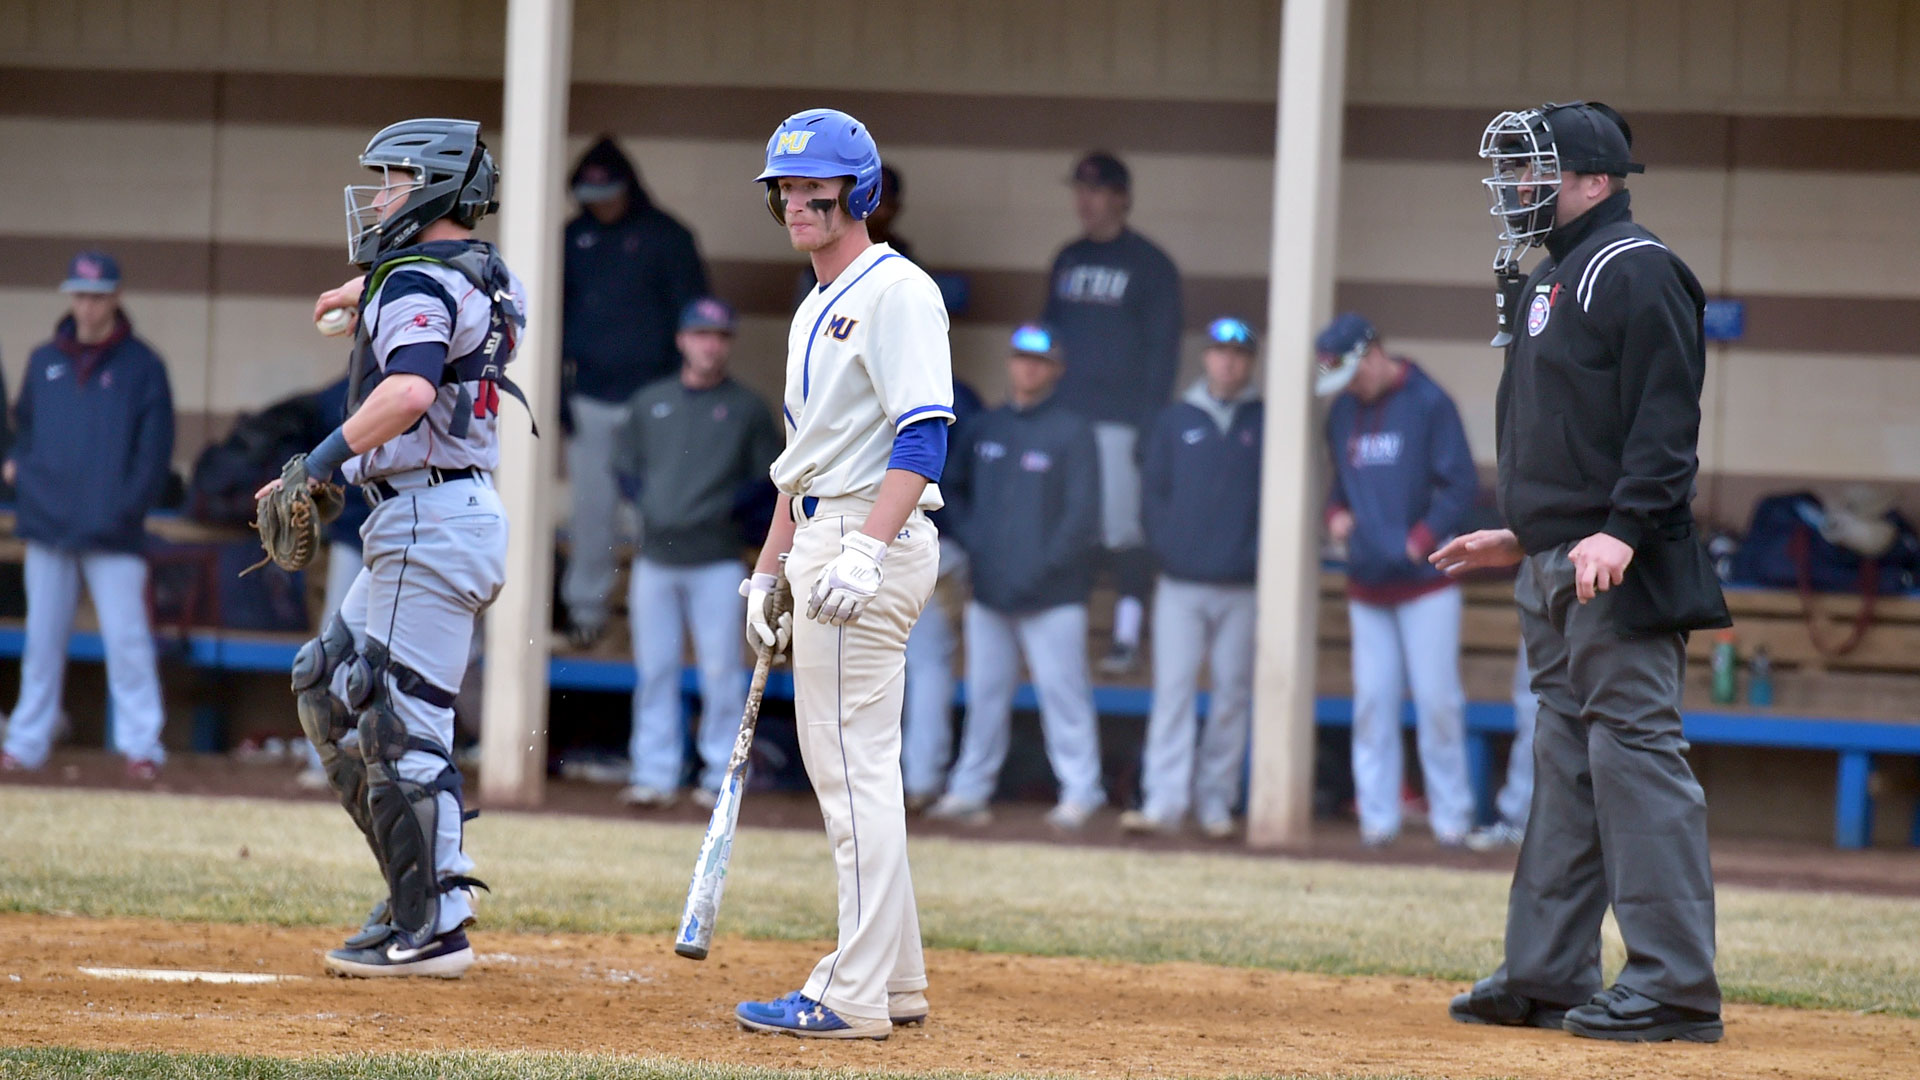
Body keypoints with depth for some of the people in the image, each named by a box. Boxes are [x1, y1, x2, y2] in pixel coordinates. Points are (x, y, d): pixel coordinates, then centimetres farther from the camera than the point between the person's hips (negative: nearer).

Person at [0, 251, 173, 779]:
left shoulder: (142, 367, 0)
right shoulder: (45, 361, 12)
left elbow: (155, 448, -3)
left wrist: (129, 505, -11)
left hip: (114, 534, -4)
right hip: (47, 521, 4)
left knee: (126, 637, -7)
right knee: (43, 639, 8)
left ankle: (141, 745, -3)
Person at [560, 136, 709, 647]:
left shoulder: (666, 238, 0)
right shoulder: (574, 239, 9)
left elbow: (692, 314, 1)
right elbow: (554, 313, 12)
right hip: (589, 397, 3)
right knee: (592, 508, 2)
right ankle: (586, 604, 8)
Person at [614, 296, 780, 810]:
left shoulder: (747, 409, 7)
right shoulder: (649, 403, 15)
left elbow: (772, 479, 5)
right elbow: (626, 467, 20)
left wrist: (735, 503, -12)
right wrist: (640, 506, 1)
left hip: (717, 560, -3)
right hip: (655, 556, 3)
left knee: (721, 668, -6)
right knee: (655, 669, 3)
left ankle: (721, 775, -1)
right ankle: (654, 773, 6)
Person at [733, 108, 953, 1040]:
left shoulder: (896, 293, -10)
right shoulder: (814, 313, 20)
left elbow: (923, 435, -20)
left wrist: (864, 550, -28)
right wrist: (768, 572, 22)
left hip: (875, 545, -10)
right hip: (822, 550, 10)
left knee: (855, 768, -12)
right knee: (842, 765, 12)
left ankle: (856, 997, -13)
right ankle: (894, 978, 18)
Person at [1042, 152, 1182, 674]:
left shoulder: (1149, 266, 0)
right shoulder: (1068, 260, 16)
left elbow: (1162, 350, -3)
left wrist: (1149, 421, -11)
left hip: (1120, 420, -5)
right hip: (1063, 416, 5)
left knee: (1124, 531, -7)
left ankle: (1128, 636, 0)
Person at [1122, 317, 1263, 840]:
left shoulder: (1265, 423, 5)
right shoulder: (1175, 421, 10)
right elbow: (1153, 493, 9)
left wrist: (1257, 552, -7)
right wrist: (1168, 547, -4)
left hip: (1242, 586, -1)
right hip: (1181, 583, 1)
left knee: (1233, 694, 2)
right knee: (1172, 689, -7)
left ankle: (1215, 798, 9)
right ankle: (1163, 801, -11)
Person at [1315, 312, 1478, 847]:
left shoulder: (1428, 403, -6)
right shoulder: (1343, 413, 12)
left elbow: (1462, 483, -8)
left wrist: (1420, 540, -16)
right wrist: (1336, 513, 0)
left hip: (1425, 581, -5)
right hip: (1366, 583, 5)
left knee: (1437, 698, -4)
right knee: (1373, 700, 2)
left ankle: (1450, 816, 4)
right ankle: (1377, 816, 7)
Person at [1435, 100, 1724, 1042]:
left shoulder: (1635, 272, -10)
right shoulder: (1551, 280, 21)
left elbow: (1665, 421, -18)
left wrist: (1622, 532, -26)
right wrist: (1523, 535, 25)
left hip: (1619, 573, -10)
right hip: (1557, 573, 10)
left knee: (1635, 753, -11)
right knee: (1566, 763, 12)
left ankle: (1675, 988, -12)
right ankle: (1548, 975, 17)